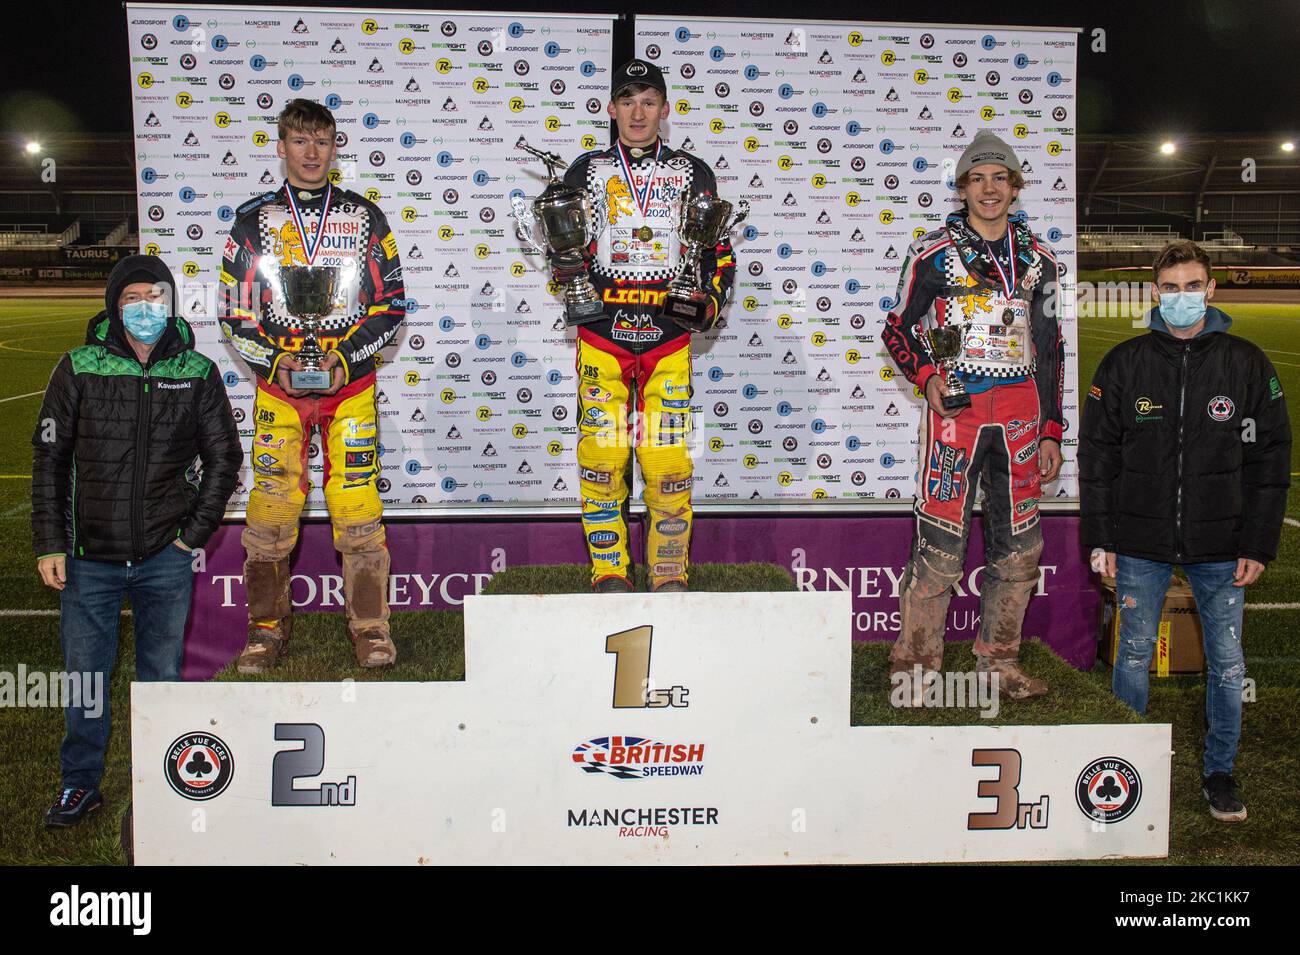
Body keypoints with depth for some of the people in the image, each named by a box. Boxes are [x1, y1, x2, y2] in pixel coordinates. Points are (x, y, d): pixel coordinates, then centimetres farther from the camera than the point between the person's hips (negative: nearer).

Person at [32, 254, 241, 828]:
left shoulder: (197, 374, 1)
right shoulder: (79, 370, -2)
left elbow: (224, 458, 8)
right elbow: (48, 461, 2)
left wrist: (194, 532, 1)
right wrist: (49, 544, -2)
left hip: (166, 559, 1)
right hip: (90, 557, 0)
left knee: (162, 674, 11)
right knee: (85, 674, 9)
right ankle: (80, 783, 27)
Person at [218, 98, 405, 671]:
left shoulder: (364, 218, 7)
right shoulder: (253, 220, 7)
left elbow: (391, 305, 6)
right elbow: (234, 312, 7)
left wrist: (346, 358, -8)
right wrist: (274, 362, -9)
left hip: (350, 384, 0)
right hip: (278, 385, 1)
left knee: (357, 506, -6)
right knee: (271, 506, -2)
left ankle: (370, 627, 6)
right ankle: (267, 627, 13)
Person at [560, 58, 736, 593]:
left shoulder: (692, 174, 11)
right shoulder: (586, 170, 11)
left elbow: (719, 250, 13)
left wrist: (711, 298, -3)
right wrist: (568, 272, -8)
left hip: (668, 341, 0)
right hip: (601, 337, 0)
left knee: (668, 463, -3)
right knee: (601, 460, -1)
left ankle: (670, 575, 11)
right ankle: (610, 573, 14)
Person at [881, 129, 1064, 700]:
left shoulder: (1038, 260, 13)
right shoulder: (934, 253, 1)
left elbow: (1049, 349, 15)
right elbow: (898, 329, 6)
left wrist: (1050, 431, 11)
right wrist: (926, 376, -13)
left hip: (1020, 412, 4)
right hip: (955, 404, -4)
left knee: (1019, 544, 7)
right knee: (942, 542, -8)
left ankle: (999, 659, 21)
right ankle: (915, 662, 4)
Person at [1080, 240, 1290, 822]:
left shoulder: (1246, 365, 1)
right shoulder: (1123, 364, 1)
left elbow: (1270, 461, 3)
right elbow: (1096, 456, 3)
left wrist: (1258, 545, -2)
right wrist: (1099, 539, -1)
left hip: (1220, 547, 0)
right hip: (1140, 543, 0)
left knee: (1227, 664, 7)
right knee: (1133, 656, 9)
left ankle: (1220, 773, 26)